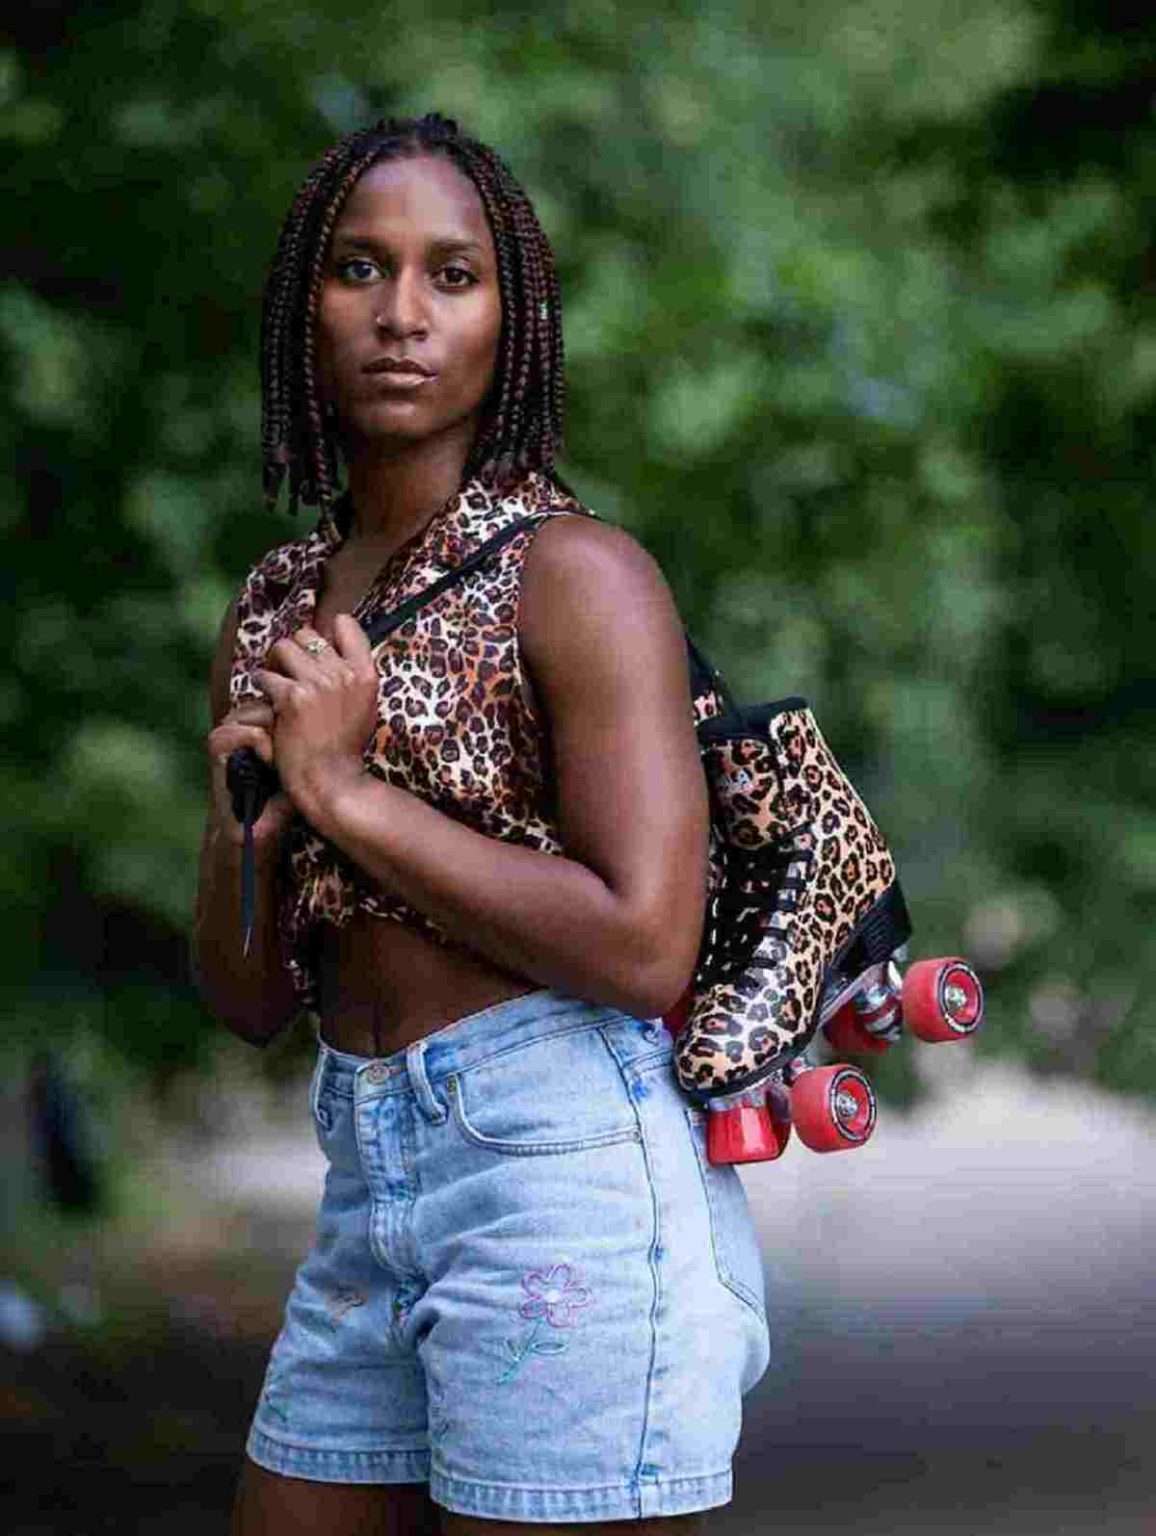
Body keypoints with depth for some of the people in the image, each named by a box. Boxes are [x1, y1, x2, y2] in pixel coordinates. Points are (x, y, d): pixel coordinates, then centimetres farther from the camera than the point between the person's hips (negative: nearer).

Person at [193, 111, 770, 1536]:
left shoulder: (576, 574, -8)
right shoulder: (276, 605, 12)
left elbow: (643, 946, -18)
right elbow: (249, 996, 14)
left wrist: (346, 788, -13)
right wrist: (247, 811, -7)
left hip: (565, 1166, -7)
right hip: (367, 1192, 7)